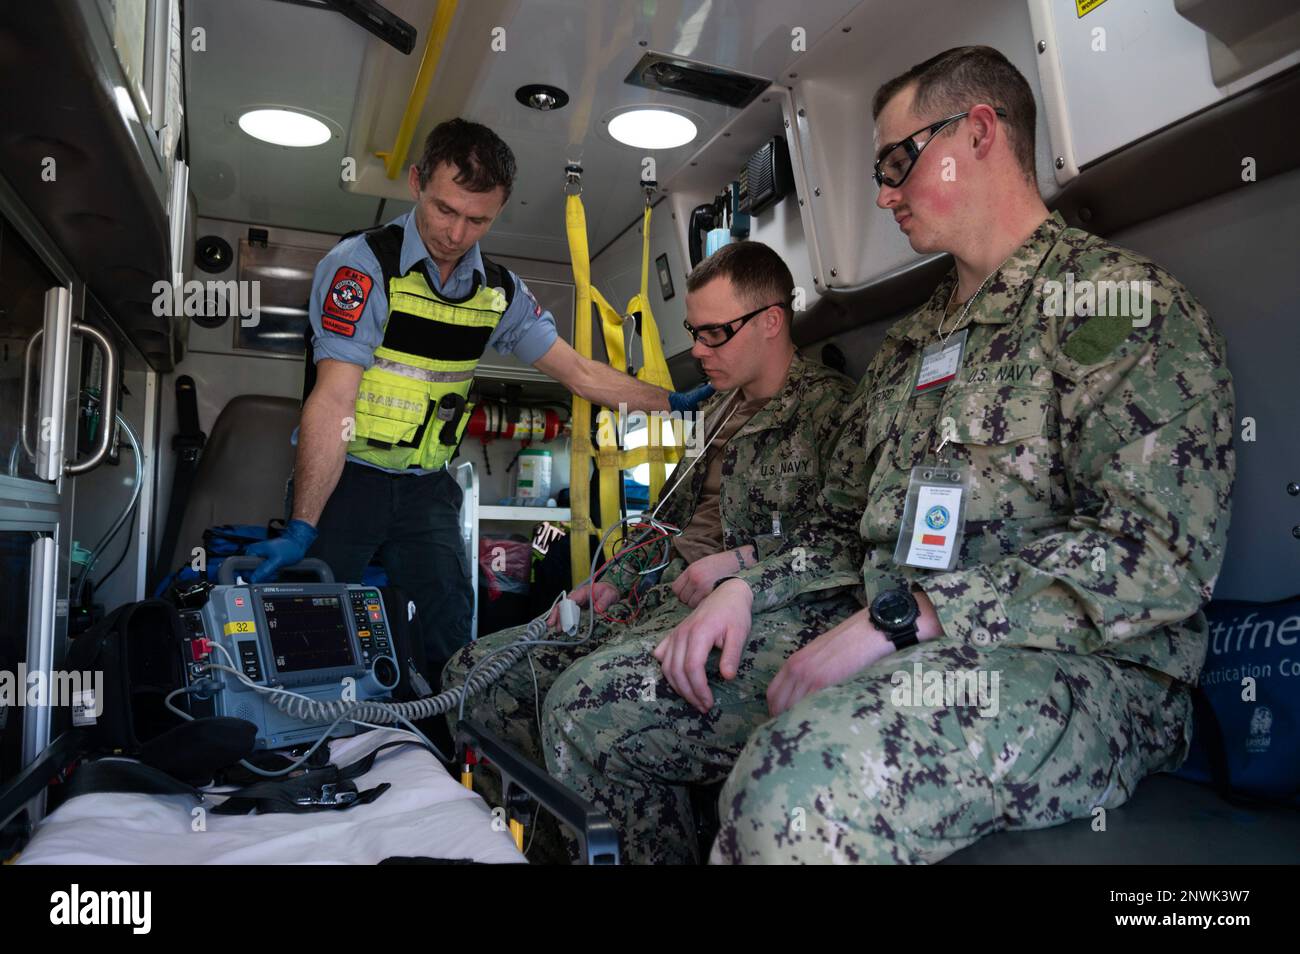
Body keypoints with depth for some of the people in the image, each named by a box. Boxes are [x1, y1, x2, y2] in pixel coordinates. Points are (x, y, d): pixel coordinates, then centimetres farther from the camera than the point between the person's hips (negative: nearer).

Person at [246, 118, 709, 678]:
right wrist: (302, 529, -28)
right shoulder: (362, 265, -15)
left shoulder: (500, 292, 2)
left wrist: (674, 402, 5)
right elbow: (333, 401, -23)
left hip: (427, 488, 4)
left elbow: (580, 374, 7)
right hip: (345, 480, -4)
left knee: (451, 643, 2)